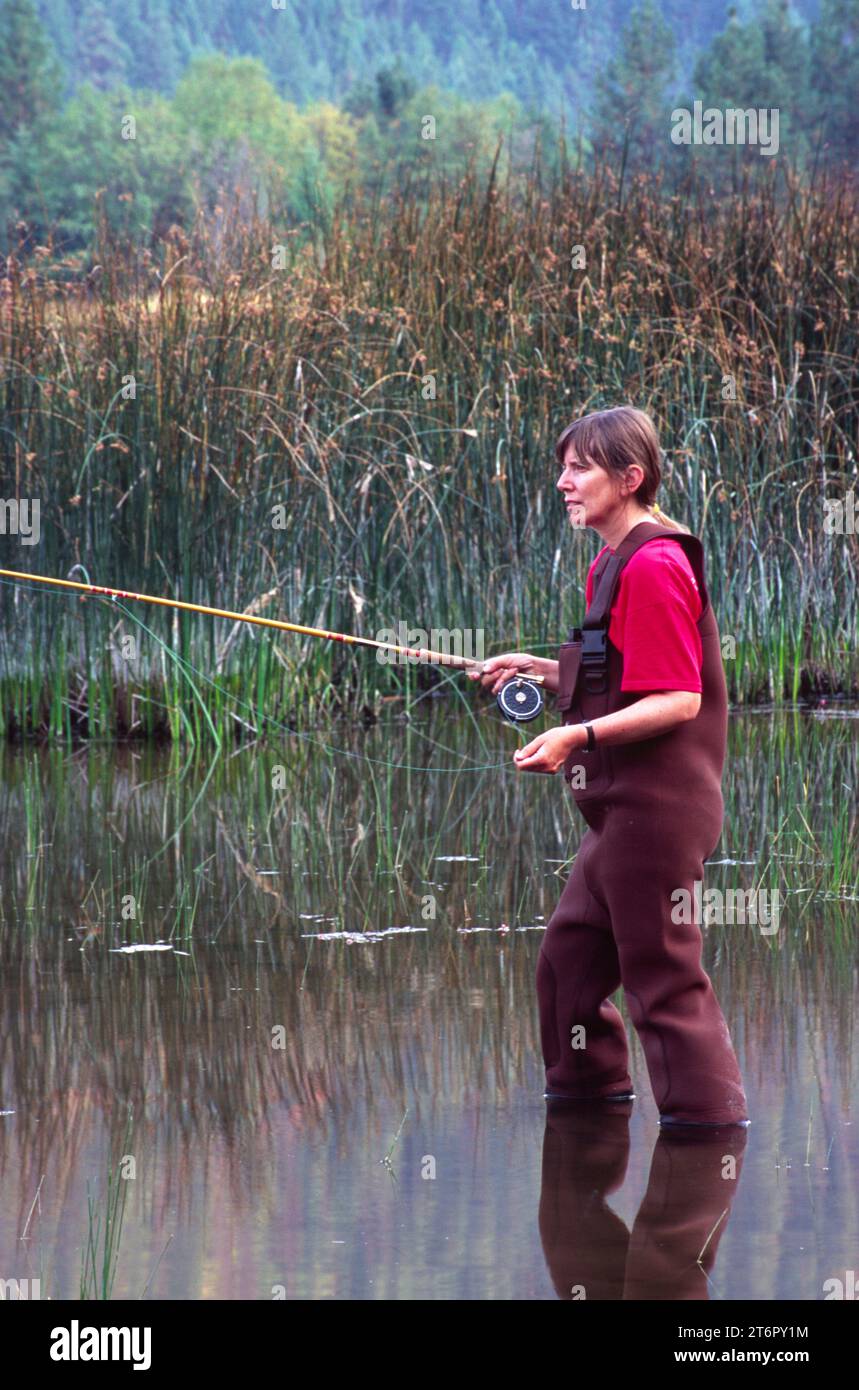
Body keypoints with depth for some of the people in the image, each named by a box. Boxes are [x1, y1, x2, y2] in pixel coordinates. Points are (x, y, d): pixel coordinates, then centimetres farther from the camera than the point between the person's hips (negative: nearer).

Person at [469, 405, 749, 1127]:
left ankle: (709, 1112, 1)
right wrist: (539, 669, 14)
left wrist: (579, 735, -28)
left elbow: (679, 699, -21)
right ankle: (591, 1087, 31)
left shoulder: (652, 567, -16)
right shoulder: (614, 565, 17)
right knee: (569, 958, 17)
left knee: (663, 973, -5)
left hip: (656, 811, -11)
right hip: (622, 810, 11)